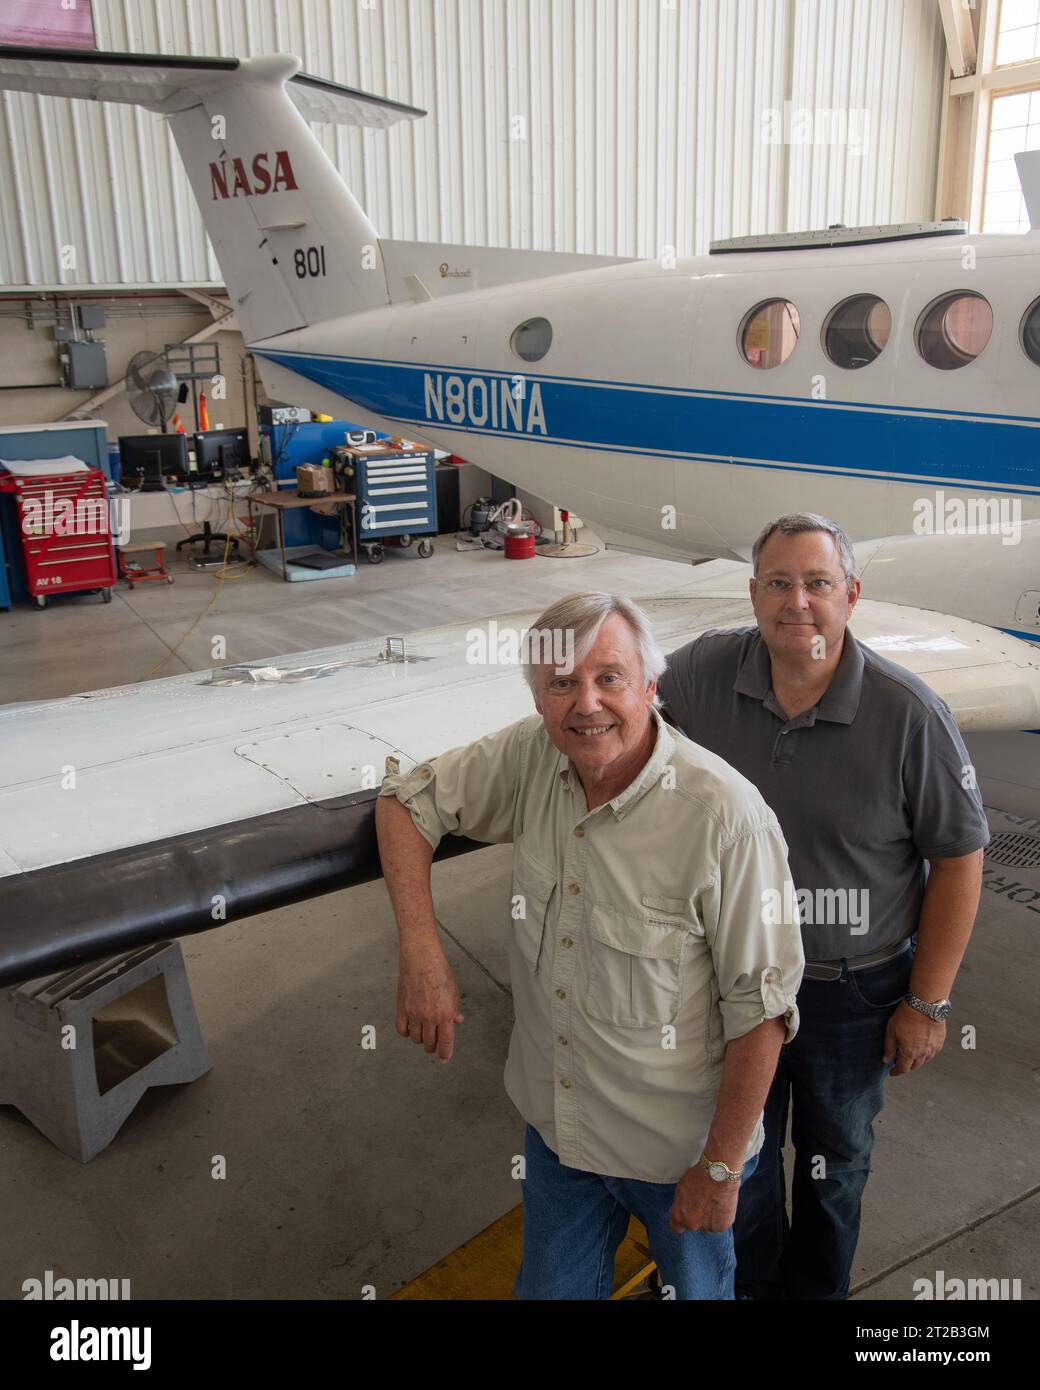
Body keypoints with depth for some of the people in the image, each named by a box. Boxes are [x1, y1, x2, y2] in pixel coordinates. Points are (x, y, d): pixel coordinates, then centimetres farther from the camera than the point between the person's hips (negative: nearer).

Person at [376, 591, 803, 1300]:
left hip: (676, 1145, -4)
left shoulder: (726, 816, -29)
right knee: (552, 1286, 25)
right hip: (555, 1121, 4)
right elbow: (406, 798, -1)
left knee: (695, 1285, 24)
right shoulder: (532, 756, -13)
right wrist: (422, 952, -12)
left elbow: (760, 1006, -22)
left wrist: (720, 1169, -15)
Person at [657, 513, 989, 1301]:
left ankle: (818, 1289, 51)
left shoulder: (909, 714, -23)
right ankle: (753, 1283, 52)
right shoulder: (703, 673, -17)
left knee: (835, 1160, 23)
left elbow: (959, 857, -13)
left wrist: (929, 1002, -8)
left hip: (855, 989, -2)